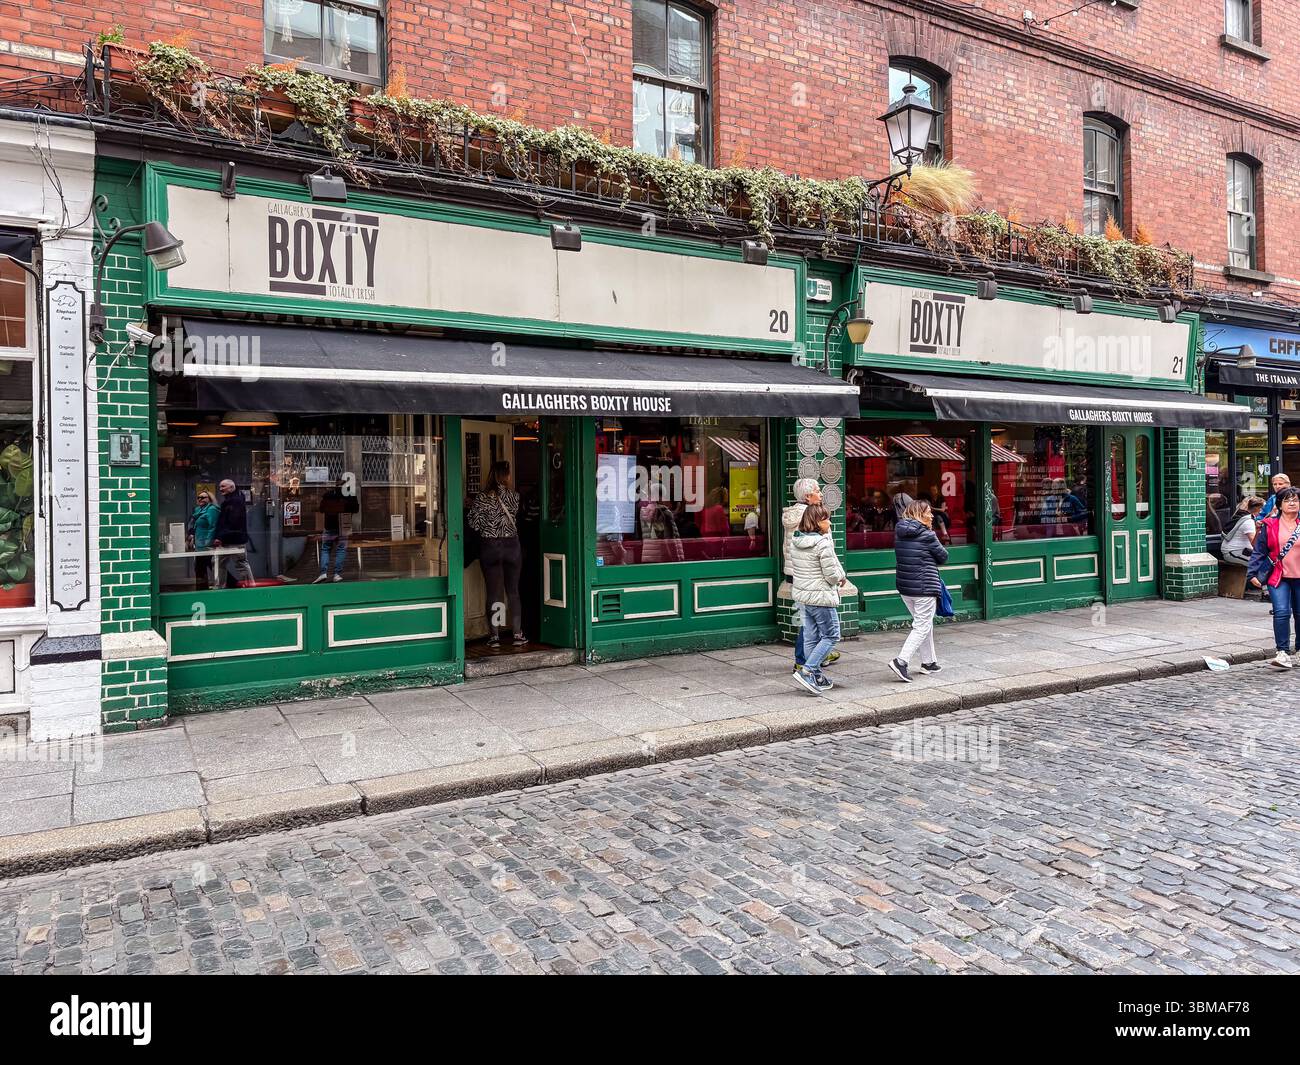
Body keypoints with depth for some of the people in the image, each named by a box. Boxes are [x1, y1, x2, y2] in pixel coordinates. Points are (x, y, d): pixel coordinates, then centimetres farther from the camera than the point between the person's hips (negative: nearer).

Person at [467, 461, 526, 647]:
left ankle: (495, 636, 6)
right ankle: (518, 634, 12)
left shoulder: (482, 498, -8)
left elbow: (473, 523, -6)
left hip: (490, 547, -1)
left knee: (493, 593, 5)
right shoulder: (513, 496, -4)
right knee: (513, 591, 10)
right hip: (512, 545, 1)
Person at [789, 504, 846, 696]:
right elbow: (832, 574, -19)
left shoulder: (796, 542, 5)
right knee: (831, 636, 4)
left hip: (802, 595, 8)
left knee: (811, 637, 14)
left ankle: (817, 677, 21)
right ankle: (806, 671, -6)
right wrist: (840, 577, 6)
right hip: (821, 597, -8)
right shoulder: (823, 543, -19)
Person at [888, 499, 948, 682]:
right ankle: (901, 661, -13)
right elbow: (943, 557, -2)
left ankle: (929, 661, 28)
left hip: (904, 586, 8)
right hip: (924, 587, -8)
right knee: (922, 627, -2)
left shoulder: (900, 533, 6)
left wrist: (925, 560, 8)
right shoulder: (927, 535, -14)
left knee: (923, 623, 20)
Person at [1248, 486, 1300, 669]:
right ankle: (1283, 653, -11)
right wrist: (1253, 573, -4)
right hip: (1278, 577, -2)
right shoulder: (1269, 525, 0)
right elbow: (1259, 551, 2)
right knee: (1282, 612, -15)